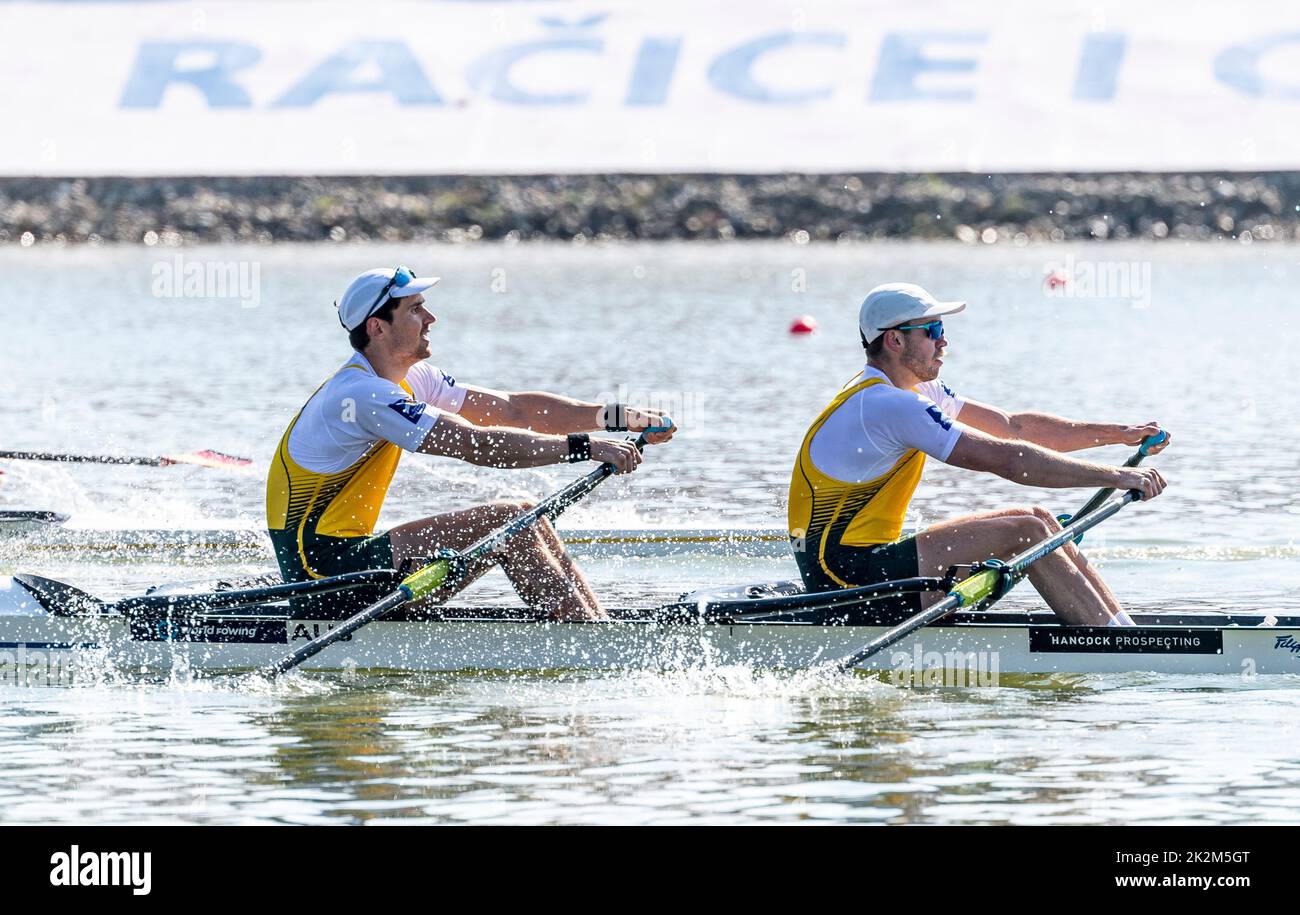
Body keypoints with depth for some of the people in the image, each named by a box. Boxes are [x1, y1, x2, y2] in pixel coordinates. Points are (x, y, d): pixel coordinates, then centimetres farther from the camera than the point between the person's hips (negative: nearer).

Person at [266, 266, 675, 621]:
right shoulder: (362, 394, -20)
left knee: (524, 521, 4)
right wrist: (584, 446, -24)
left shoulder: (409, 380, 12)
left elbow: (510, 408, 10)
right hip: (324, 565, -10)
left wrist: (616, 416, 1)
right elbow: (478, 444, -25)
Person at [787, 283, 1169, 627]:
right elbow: (1006, 458, -23)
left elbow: (1012, 426, 16)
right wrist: (1115, 477, -20)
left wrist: (1119, 433, 11)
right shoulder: (887, 405, -20)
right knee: (1025, 532, -14)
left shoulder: (913, 389, 14)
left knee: (1036, 519, 7)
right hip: (845, 576, -10)